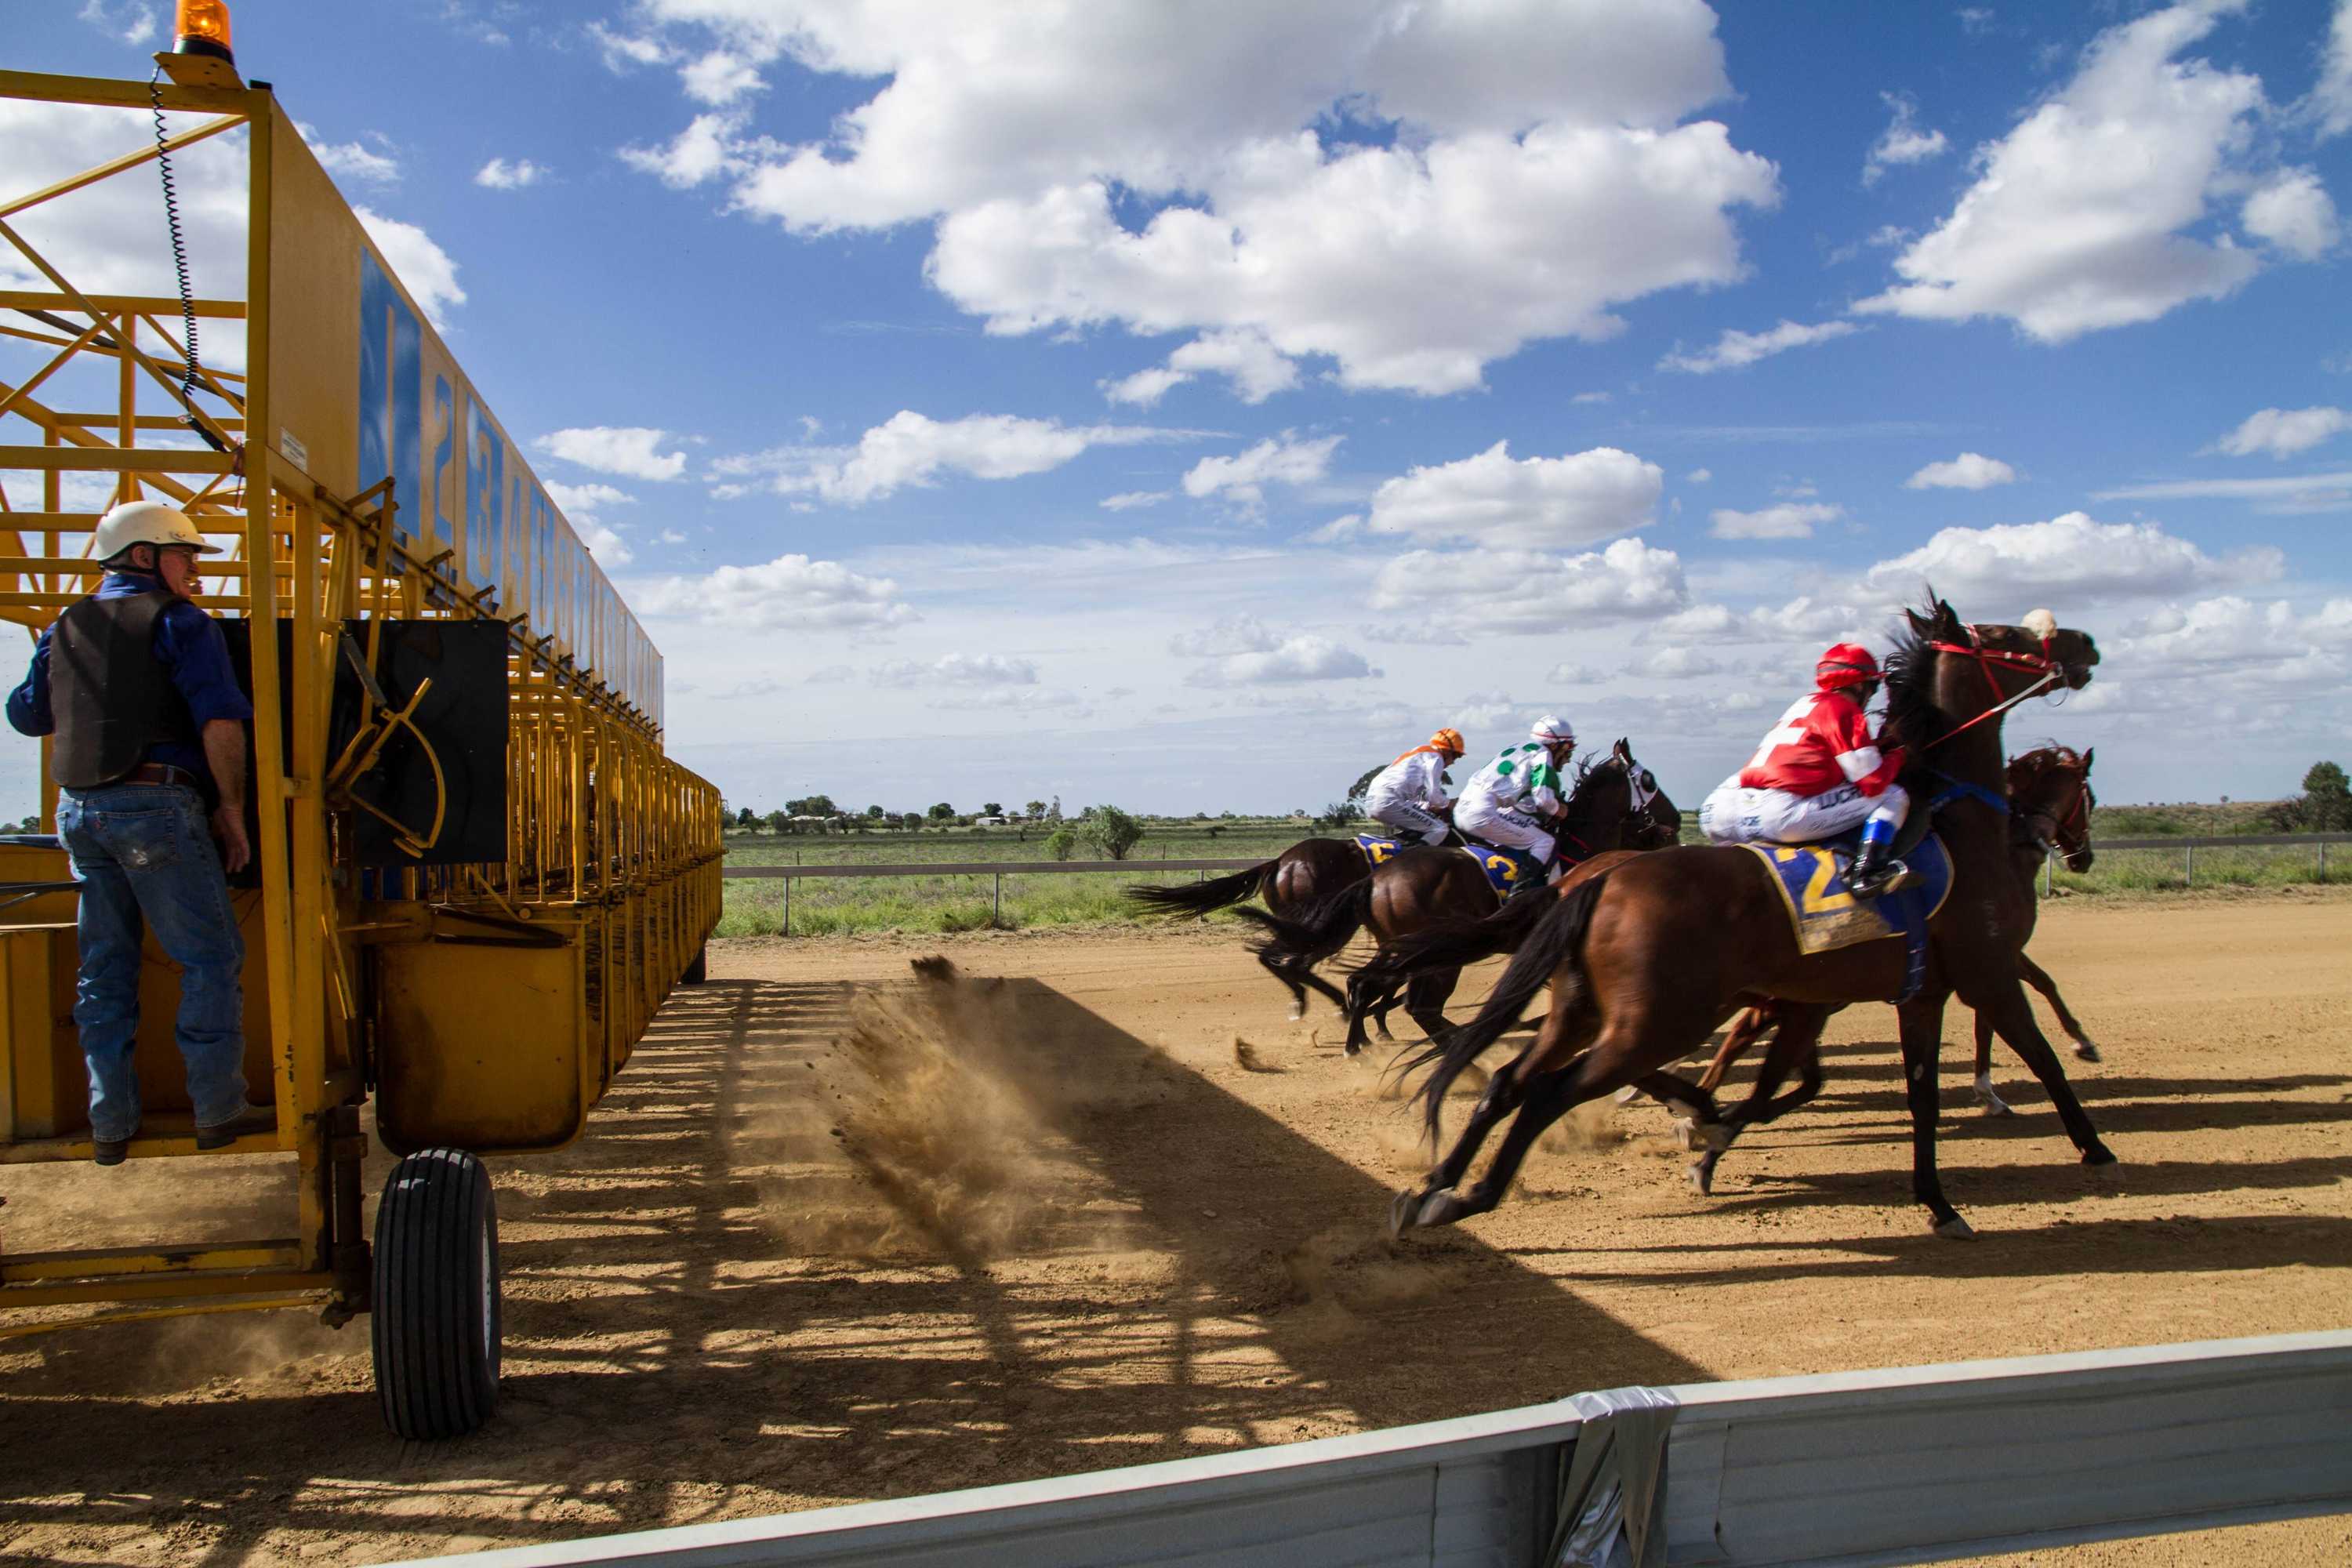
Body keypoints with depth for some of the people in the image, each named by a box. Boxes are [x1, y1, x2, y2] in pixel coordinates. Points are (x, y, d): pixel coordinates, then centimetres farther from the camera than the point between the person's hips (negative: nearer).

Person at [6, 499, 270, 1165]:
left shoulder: (64, 629, 17)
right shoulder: (179, 623, -3)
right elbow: (219, 721, -13)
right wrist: (230, 807, -6)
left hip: (78, 808, 7)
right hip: (155, 804, -7)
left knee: (104, 969, 12)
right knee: (209, 958, -1)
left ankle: (111, 1123, 15)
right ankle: (218, 1110, -1)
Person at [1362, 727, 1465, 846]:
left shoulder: (1418, 753, 32)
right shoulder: (1435, 757, 4)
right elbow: (1433, 794, -5)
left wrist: (1430, 807, 24)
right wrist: (1448, 804, 14)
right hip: (1390, 802, -9)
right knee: (1440, 830, -7)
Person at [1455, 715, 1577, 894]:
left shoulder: (1516, 749, 26)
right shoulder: (1542, 754, 1)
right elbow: (1543, 798, -11)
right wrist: (1558, 810, 10)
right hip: (1484, 812, -9)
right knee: (1546, 842, -3)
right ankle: (1519, 897, -19)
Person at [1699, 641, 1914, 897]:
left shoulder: (1803, 704, 27)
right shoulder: (1843, 710, 4)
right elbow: (1874, 783, 0)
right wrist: (1897, 755, 19)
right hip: (1781, 816, -7)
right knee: (1893, 798, 5)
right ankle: (1867, 873, -11)